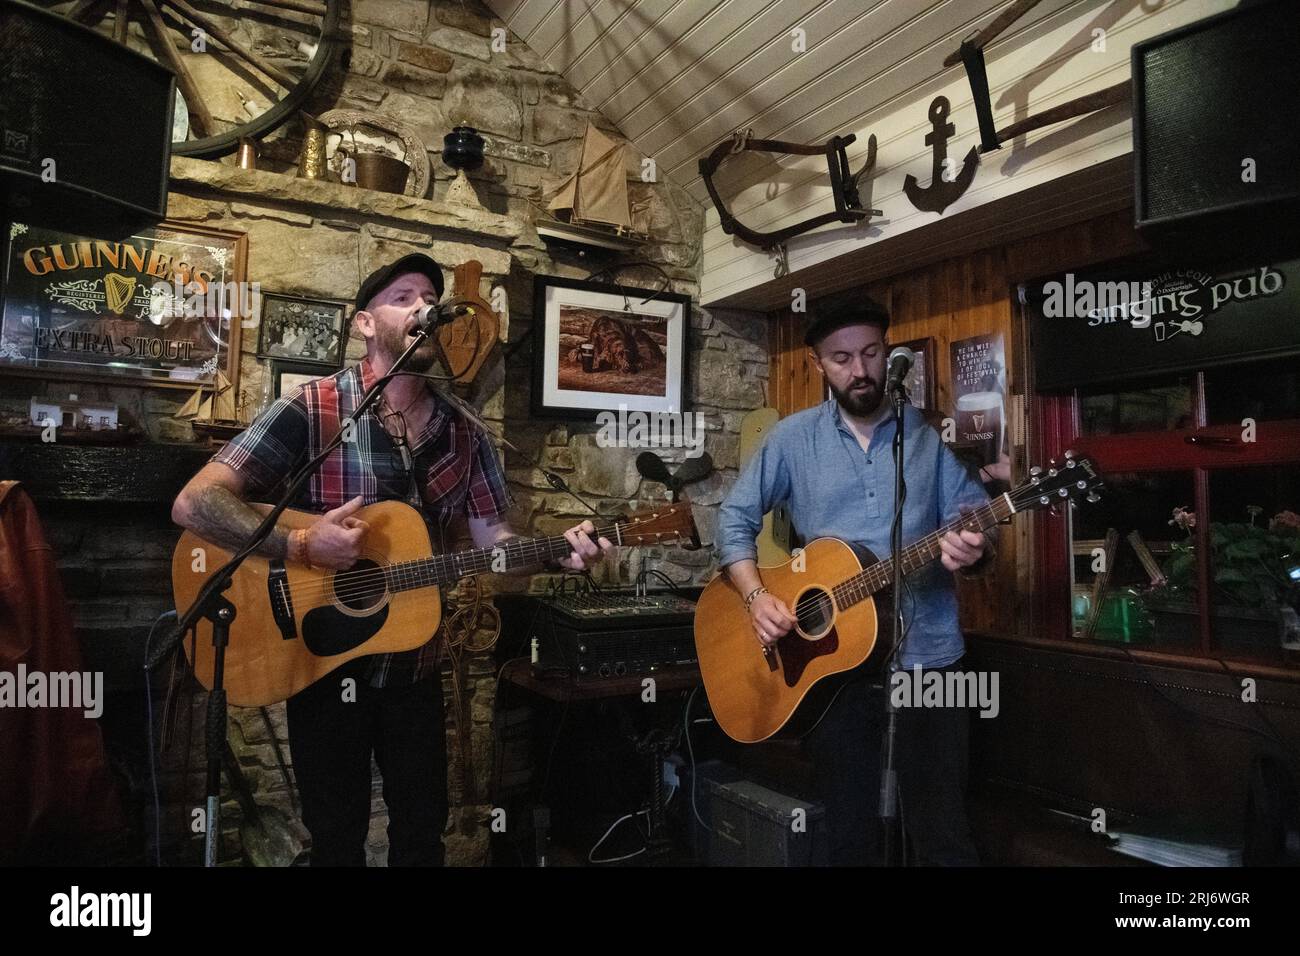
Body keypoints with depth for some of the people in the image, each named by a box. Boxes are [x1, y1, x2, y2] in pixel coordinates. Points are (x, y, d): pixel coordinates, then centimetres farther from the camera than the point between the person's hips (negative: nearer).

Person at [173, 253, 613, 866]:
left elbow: (492, 537, 0)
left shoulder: (463, 433, 0)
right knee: (338, 839, 15)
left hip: (414, 666, 4)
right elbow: (194, 503, -20)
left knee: (423, 831, 19)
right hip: (323, 663, -4)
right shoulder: (312, 411, -16)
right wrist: (300, 545, -32)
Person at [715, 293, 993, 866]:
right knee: (849, 833, 13)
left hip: (926, 657, 1)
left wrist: (973, 548, -20)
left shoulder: (930, 435, 4)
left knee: (942, 832, 9)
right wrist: (756, 596, -11)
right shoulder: (794, 438, 1)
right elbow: (735, 517, 3)